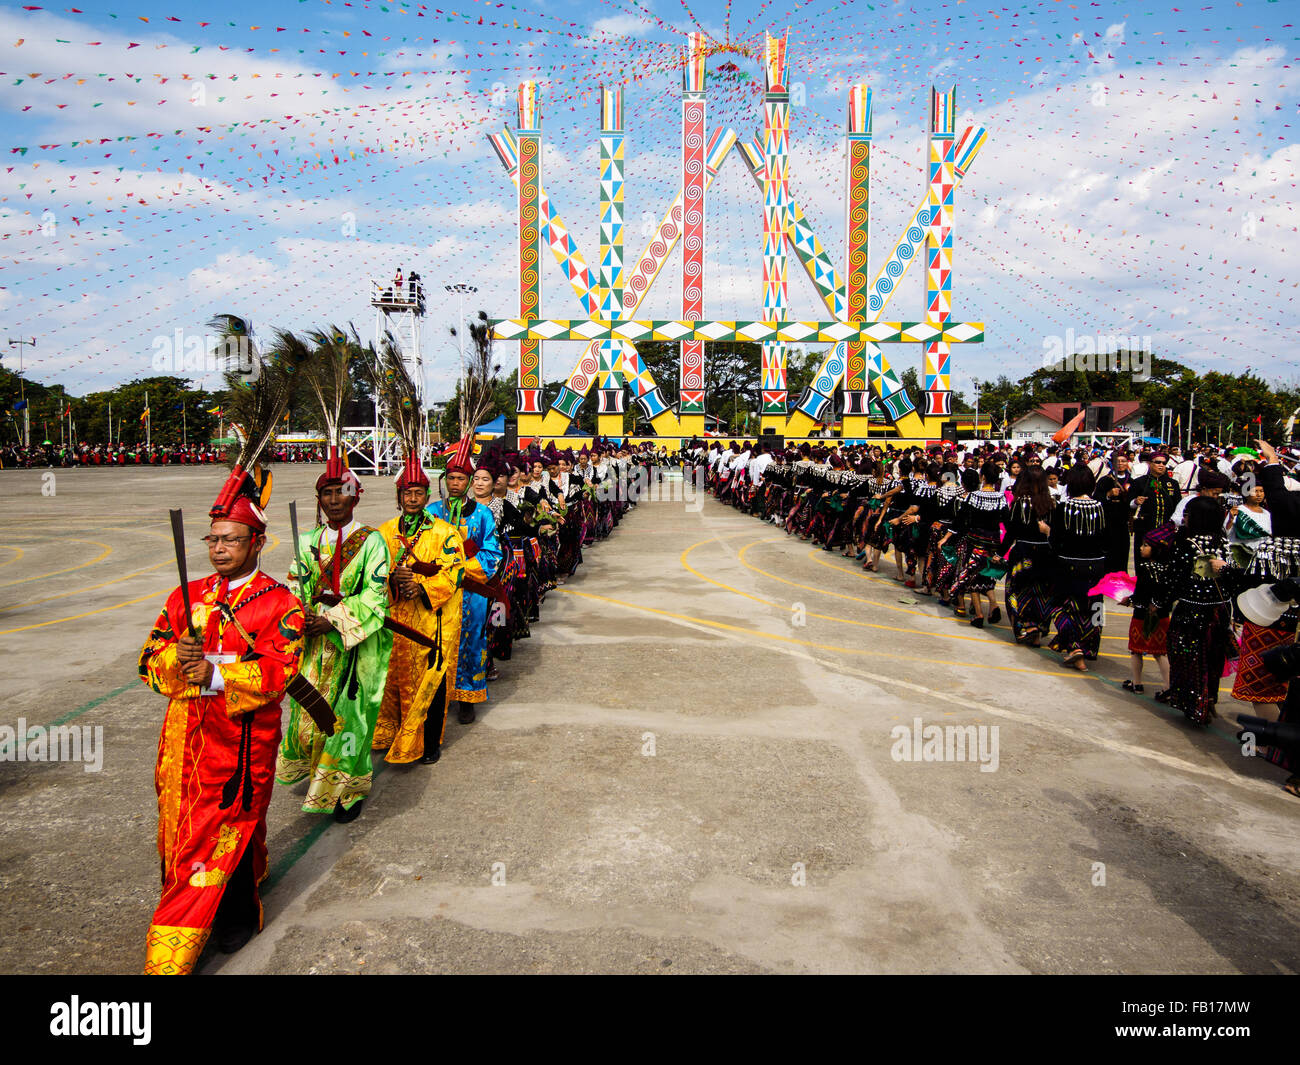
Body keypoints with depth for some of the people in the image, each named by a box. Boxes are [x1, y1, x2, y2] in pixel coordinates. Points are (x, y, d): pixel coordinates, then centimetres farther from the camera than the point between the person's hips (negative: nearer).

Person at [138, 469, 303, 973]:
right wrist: (176, 658, -16)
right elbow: (150, 661, 7)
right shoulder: (187, 597, 11)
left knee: (227, 832, 0)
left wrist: (215, 673, -29)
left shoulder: (279, 604, -7)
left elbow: (277, 671, -17)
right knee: (179, 831, 14)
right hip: (183, 737, 6)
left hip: (241, 742, -6)